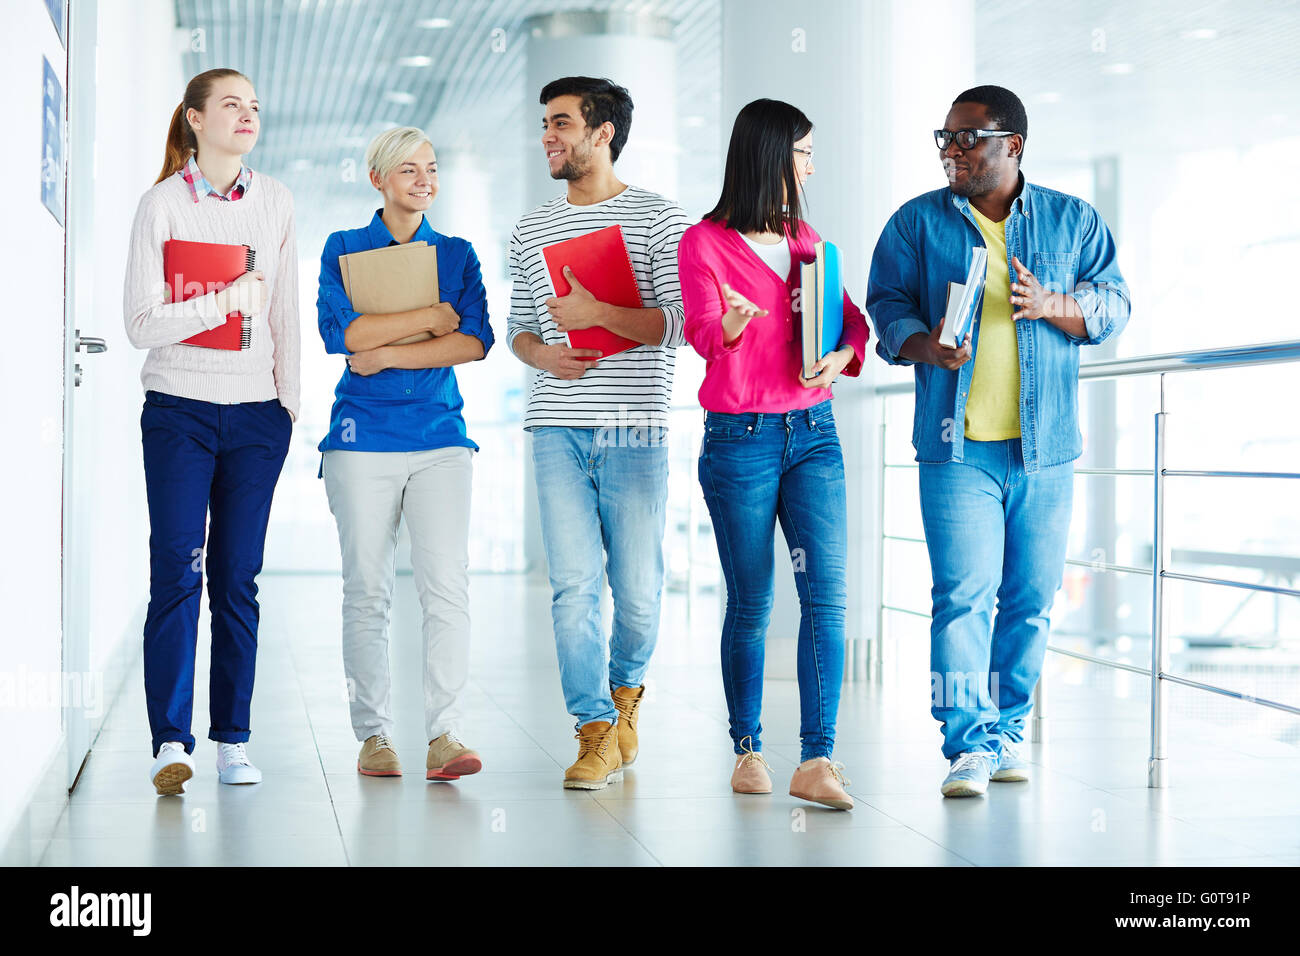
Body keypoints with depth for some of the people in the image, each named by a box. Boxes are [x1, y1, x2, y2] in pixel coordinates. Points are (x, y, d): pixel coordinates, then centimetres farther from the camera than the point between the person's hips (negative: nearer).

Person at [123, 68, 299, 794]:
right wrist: (225, 302, -17)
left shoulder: (275, 202, 8)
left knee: (239, 578, 4)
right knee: (177, 573, -9)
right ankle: (171, 742, -9)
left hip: (257, 412, 3)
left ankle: (234, 738, 10)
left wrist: (290, 400, 9)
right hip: (180, 408, -3)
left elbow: (286, 311, 12)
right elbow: (141, 324, -8)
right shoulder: (163, 204, -2)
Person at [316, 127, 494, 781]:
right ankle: (373, 735, 8)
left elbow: (475, 342, -2)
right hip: (362, 436, -1)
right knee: (367, 591, 0)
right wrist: (431, 318, -7)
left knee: (447, 585, -10)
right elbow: (341, 332, -8)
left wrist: (385, 353, -9)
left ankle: (444, 734, -10)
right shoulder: (344, 249, 8)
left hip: (439, 438, 1)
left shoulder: (457, 254, 13)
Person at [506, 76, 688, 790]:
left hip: (634, 431, -3)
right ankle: (596, 732, 3)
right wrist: (545, 355, -2)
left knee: (638, 589, 0)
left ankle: (625, 687, 29)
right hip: (558, 429, 3)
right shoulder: (532, 230, 16)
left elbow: (678, 324, -7)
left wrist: (598, 314, -18)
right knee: (572, 585, -5)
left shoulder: (659, 220, 2)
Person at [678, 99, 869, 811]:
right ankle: (747, 751, 18)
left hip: (813, 432, 4)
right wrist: (734, 322, -37)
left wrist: (841, 354, -7)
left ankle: (816, 761, -10)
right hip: (740, 438, -4)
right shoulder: (704, 242, -2)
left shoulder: (805, 239, 15)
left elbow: (851, 318, 15)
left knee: (827, 595, -8)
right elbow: (702, 333, -14)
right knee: (750, 604, 3)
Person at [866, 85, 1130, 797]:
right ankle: (969, 745, -10)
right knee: (963, 592, -12)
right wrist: (928, 346, -17)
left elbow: (1113, 305, 8)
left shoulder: (1073, 221, 10)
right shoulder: (916, 223, 8)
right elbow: (887, 308, 4)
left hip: (1045, 445, 2)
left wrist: (1053, 304, -12)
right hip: (956, 444, -2)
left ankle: (1007, 728, 22)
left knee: (1031, 596, 7)